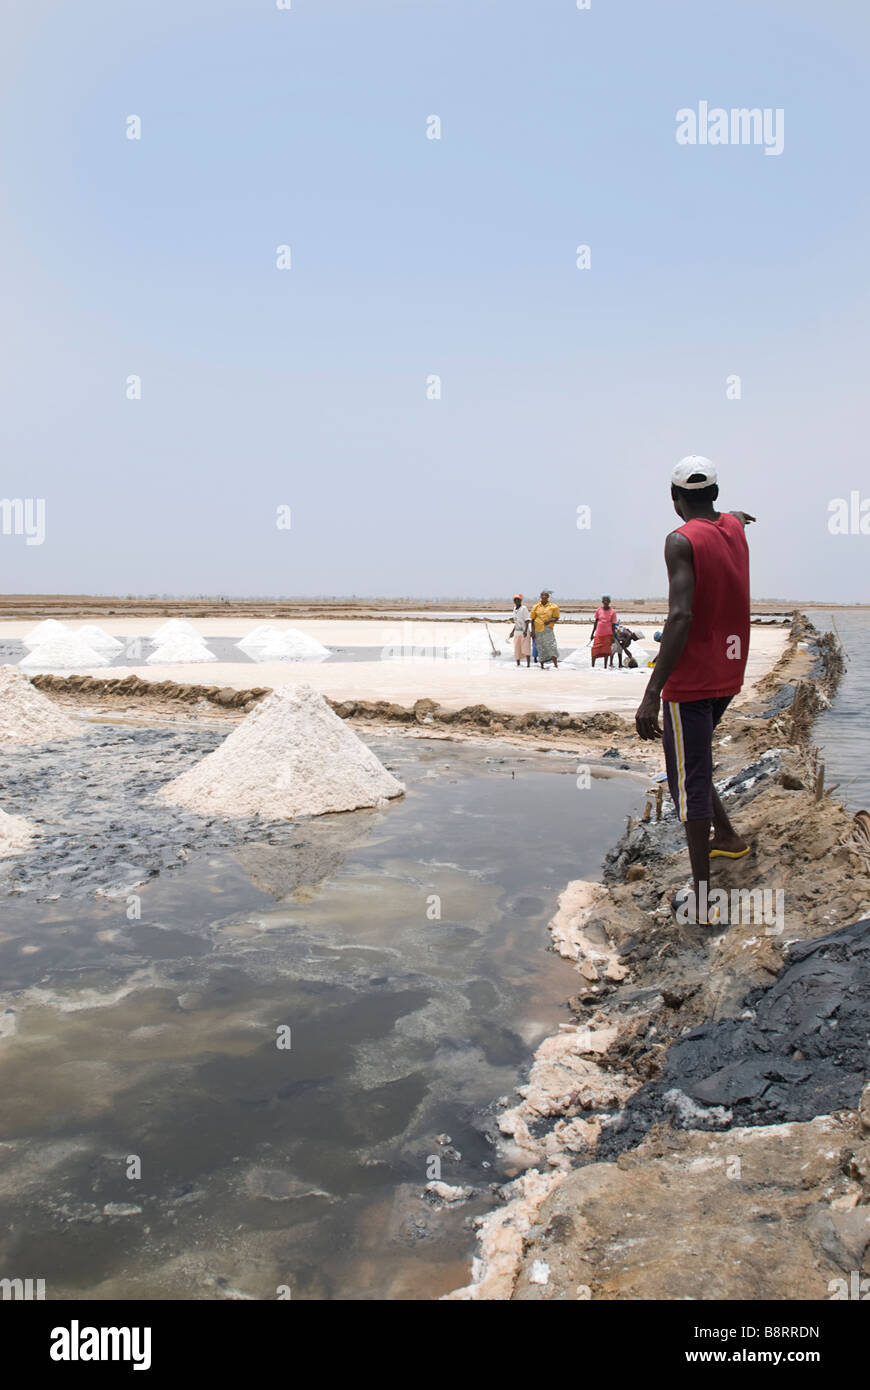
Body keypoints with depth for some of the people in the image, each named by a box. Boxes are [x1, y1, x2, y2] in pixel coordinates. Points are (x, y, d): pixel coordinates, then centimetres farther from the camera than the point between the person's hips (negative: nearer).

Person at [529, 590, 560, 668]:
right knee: (540, 648, 6)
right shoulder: (536, 607, 7)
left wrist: (550, 620, -15)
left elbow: (556, 618, 6)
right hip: (538, 630, 2)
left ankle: (556, 665, -16)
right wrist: (532, 630, 0)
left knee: (551, 646, -13)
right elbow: (532, 619, 9)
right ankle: (542, 667, 15)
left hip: (548, 629, -2)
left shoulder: (553, 607, 3)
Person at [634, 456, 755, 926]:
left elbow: (680, 616, -27)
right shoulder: (735, 527, 8)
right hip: (728, 675, 8)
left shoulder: (681, 541, -15)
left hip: (691, 680, -8)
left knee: (690, 781, -2)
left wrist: (652, 694, -31)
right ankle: (727, 836, 38)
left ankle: (702, 900, 2)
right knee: (691, 763, 27)